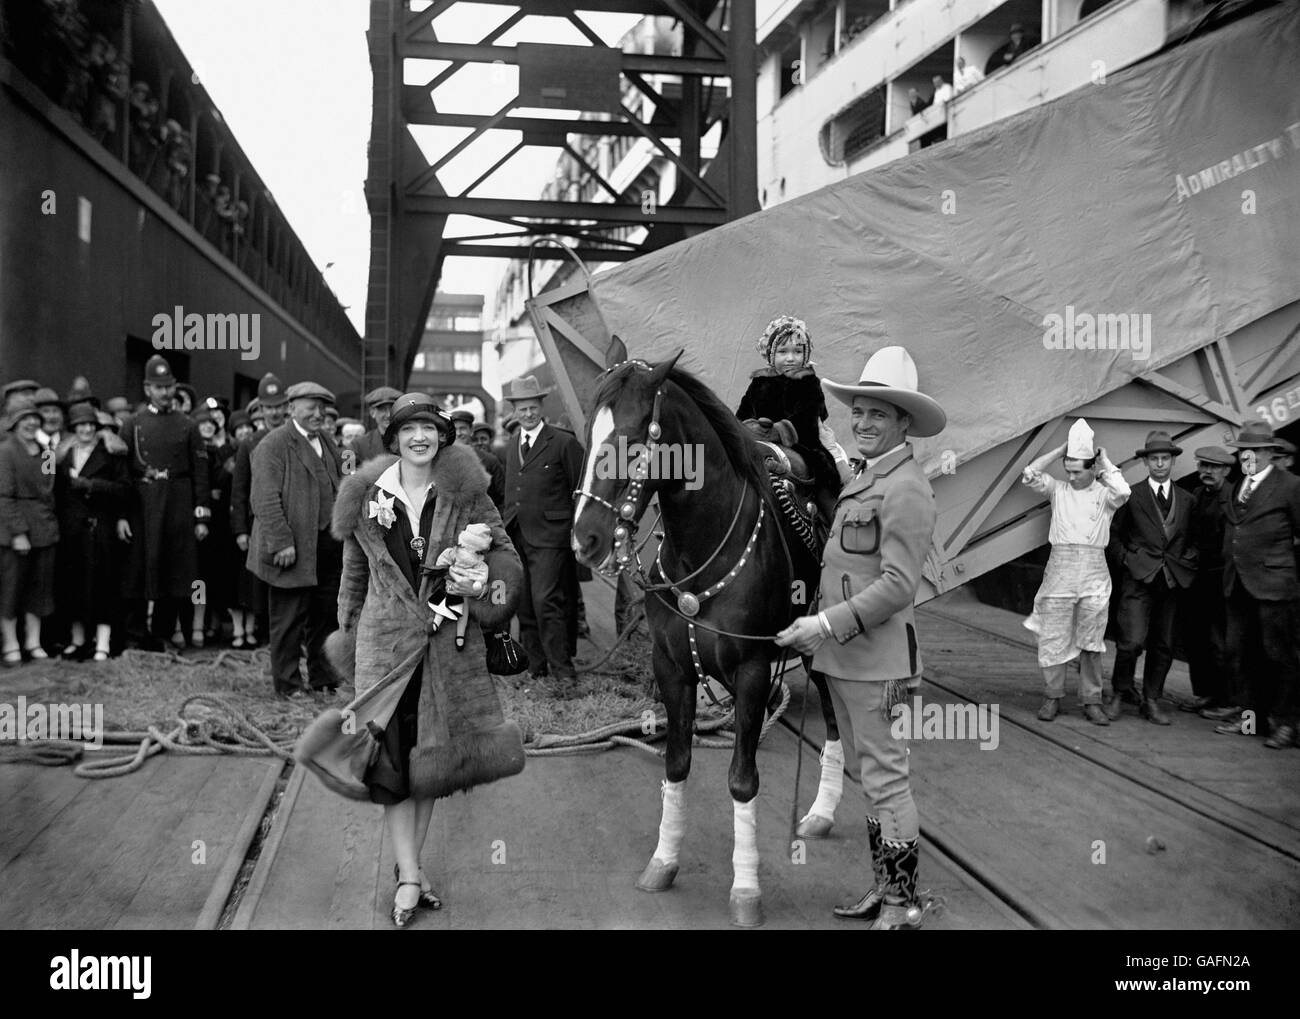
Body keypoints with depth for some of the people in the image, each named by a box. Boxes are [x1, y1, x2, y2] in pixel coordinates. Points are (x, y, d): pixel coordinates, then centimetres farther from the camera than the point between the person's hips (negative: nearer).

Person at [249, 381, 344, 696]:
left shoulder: (327, 442, 15)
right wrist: (282, 543, -21)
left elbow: (339, 487, 22)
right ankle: (287, 683, 14)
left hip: (328, 546, 7)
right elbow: (266, 499, -16)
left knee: (325, 616, 15)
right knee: (289, 619, 3)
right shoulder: (273, 445, -10)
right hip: (293, 548, -7)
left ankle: (323, 678, 27)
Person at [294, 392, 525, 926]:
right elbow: (354, 574, 13)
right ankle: (409, 877, -3)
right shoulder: (367, 498, 2)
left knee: (433, 754, 9)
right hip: (387, 637, 0)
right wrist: (350, 634, 16)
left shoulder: (465, 494, -1)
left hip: (450, 641, 1)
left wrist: (482, 580, -16)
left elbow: (506, 556, 4)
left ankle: (411, 862, 23)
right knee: (392, 753, -8)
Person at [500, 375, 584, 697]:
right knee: (524, 607, 8)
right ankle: (536, 666, 18)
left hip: (550, 539, -7)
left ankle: (564, 674, -11)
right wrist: (506, 530, 16)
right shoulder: (511, 447, 17)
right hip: (517, 538, 7)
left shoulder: (564, 443, -3)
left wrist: (579, 532, -7)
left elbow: (581, 491, -3)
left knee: (546, 603, -14)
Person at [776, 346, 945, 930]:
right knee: (867, 776, 16)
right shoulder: (862, 481, 16)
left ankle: (903, 904, 8)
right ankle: (883, 890, 27)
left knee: (885, 778, -2)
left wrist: (828, 623, -23)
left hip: (875, 659, -10)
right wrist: (814, 630, 14)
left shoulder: (905, 490, -14)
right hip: (842, 658, 10)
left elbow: (897, 585, -21)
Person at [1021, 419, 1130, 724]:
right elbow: (1029, 475, -6)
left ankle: (1091, 701, 13)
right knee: (1053, 637, 2)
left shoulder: (1104, 494, 4)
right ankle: (1053, 696, 15)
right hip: (1060, 570, 1)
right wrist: (1060, 450, -1)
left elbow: (1123, 491, -18)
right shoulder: (1058, 491, 8)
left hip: (1094, 575, -1)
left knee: (1091, 641, 4)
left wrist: (1105, 462, -4)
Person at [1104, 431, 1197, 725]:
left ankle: (1152, 701, 14)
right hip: (1139, 578, -4)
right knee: (1132, 640, -13)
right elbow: (1113, 534, 7)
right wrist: (1125, 558, -5)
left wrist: (1188, 560, 3)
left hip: (1172, 579, 4)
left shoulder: (1186, 500, 12)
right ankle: (1118, 694, 5)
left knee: (1163, 645, 5)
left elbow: (1192, 540, 20)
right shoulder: (1132, 497, 1)